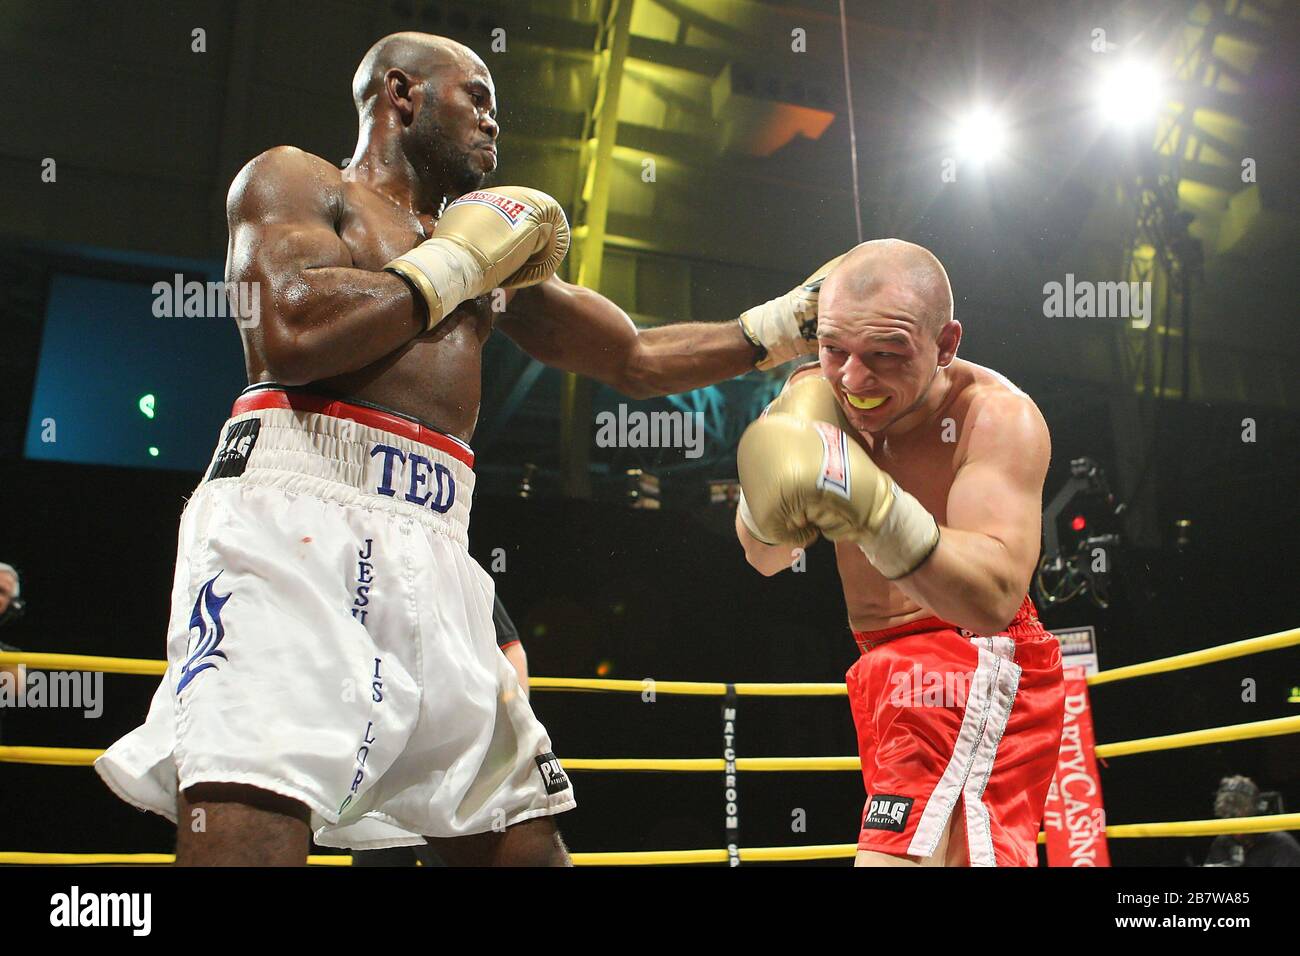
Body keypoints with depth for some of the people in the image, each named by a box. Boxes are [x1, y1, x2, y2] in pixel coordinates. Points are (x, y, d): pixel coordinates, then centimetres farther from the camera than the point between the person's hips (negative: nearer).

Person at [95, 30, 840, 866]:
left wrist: (783, 326, 26)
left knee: (528, 840, 5)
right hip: (296, 515, -6)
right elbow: (294, 335, -11)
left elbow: (637, 360, 30)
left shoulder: (497, 245, 26)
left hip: (433, 552, 6)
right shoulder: (294, 179, 10)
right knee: (248, 830, -21)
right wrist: (457, 261, 0)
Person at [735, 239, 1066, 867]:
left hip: (971, 666, -7)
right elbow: (766, 557, -5)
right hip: (887, 667, 7)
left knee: (897, 856, -25)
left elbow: (994, 600, -35)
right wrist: (771, 493, -27)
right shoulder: (818, 393, -4)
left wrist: (877, 510, -49)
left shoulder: (996, 414, -21)